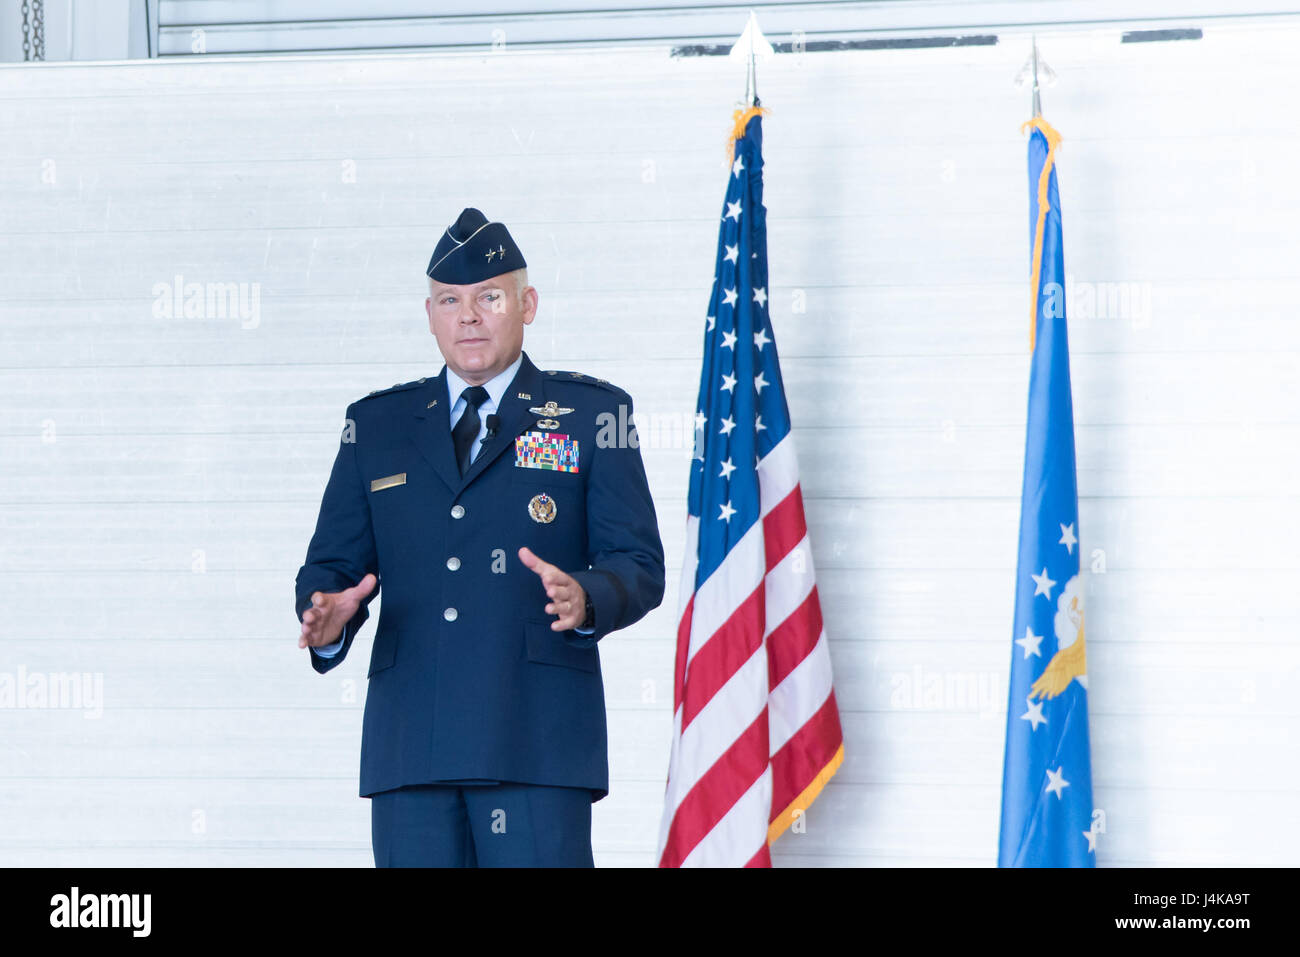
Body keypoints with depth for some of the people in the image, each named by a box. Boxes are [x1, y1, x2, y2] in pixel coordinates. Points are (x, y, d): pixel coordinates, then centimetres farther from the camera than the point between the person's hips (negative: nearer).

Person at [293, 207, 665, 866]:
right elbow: (332, 562, 16)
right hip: (410, 745, 3)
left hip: (537, 739, -3)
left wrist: (585, 600, -19)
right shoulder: (376, 424, 19)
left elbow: (638, 565, 4)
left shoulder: (591, 414, 10)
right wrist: (327, 619, -8)